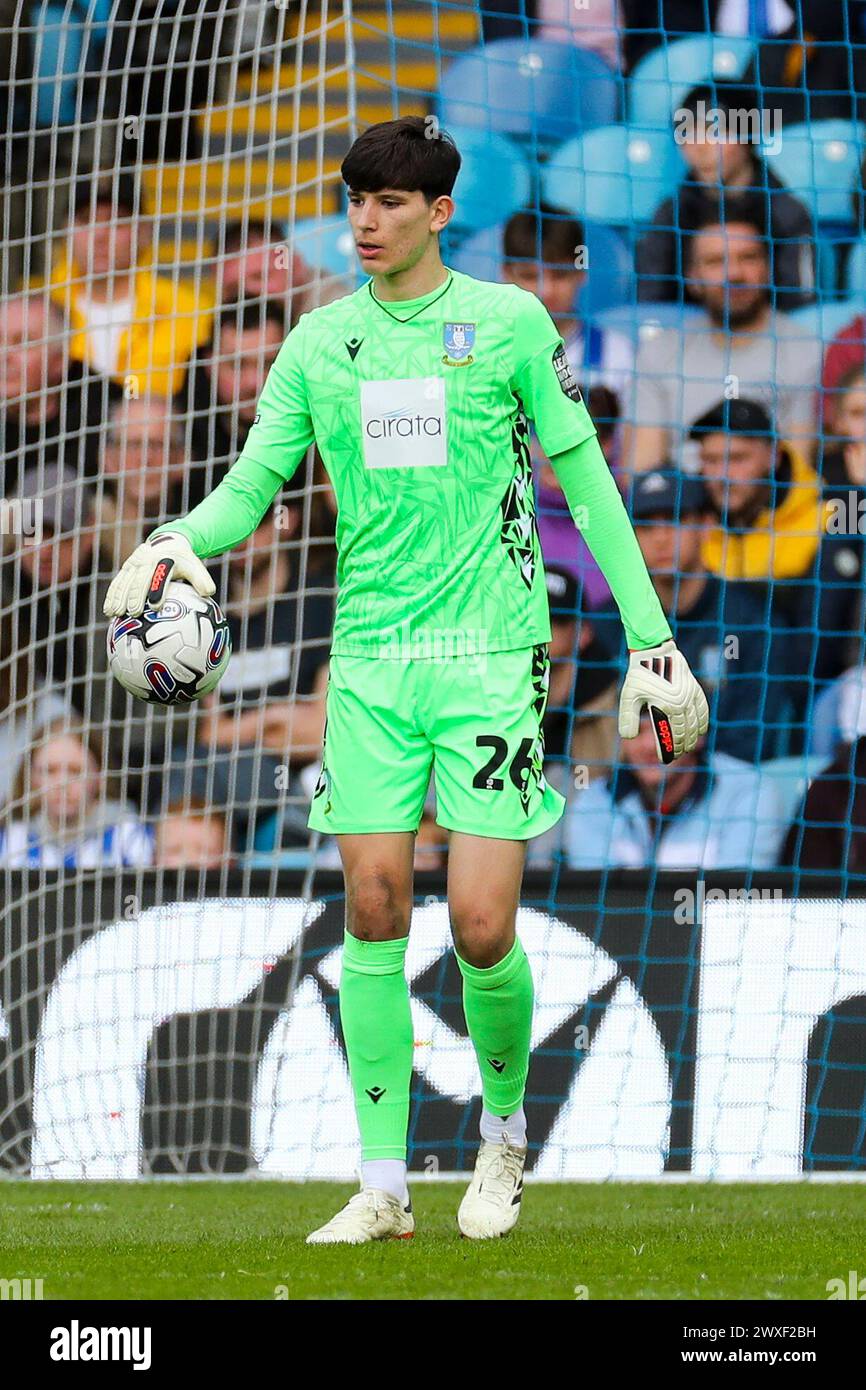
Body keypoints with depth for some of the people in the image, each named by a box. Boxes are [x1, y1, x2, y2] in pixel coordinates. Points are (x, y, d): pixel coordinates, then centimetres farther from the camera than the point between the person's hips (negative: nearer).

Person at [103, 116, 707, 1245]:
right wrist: (178, 542, -14)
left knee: (482, 926, -9)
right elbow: (252, 484, 9)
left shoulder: (512, 323, 1)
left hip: (489, 653, -3)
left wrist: (651, 637, 4)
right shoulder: (320, 342, 9)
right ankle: (383, 1184, 2)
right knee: (373, 907, -4)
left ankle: (505, 1129, 18)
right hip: (369, 655, 3)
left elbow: (586, 481, 5)